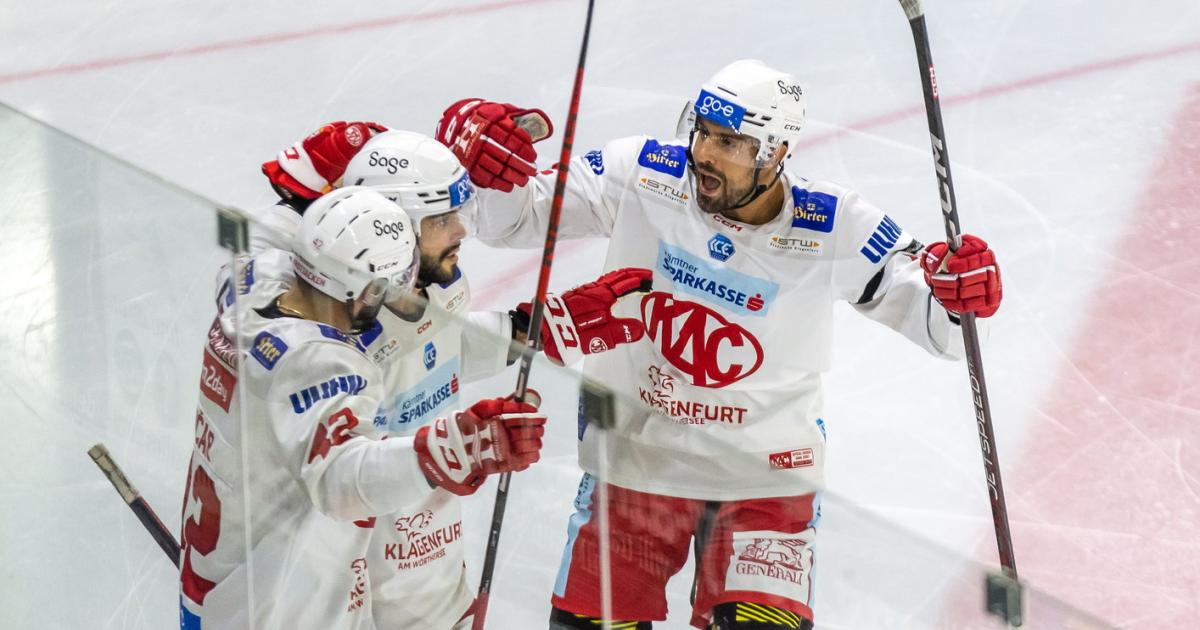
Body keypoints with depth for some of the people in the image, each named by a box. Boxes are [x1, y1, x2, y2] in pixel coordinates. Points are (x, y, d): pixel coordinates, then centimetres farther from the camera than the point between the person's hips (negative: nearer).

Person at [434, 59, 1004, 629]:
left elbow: (931, 317, -11)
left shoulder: (832, 229, -15)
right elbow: (512, 217, -6)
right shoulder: (641, 175, -13)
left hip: (766, 475, -1)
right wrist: (486, 159, -26)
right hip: (634, 455, 1)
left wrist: (956, 289, -34)